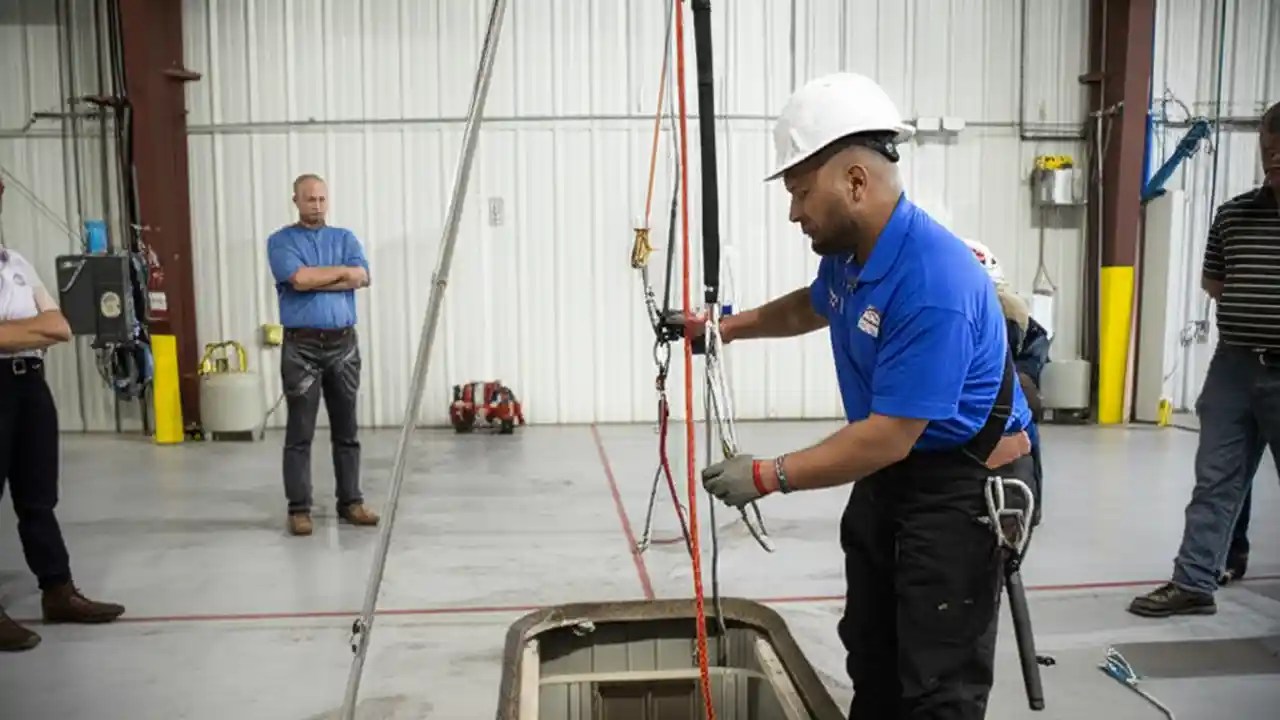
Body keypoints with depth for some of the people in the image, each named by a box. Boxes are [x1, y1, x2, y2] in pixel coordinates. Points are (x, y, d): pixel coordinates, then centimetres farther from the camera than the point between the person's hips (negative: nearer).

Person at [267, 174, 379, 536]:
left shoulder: (345, 237, 11)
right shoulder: (280, 241, 2)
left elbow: (362, 277, -6)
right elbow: (299, 278, -16)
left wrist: (314, 281, -11)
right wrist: (342, 270, -5)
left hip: (343, 343, 3)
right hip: (301, 346, -3)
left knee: (346, 429, 8)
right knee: (299, 432, 0)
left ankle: (350, 501, 17)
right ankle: (299, 508, 7)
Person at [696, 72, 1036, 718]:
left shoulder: (934, 283, -31)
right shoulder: (846, 251, -2)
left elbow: (889, 437, -30)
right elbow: (814, 306, 24)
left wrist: (769, 477, -26)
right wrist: (733, 325, 12)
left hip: (963, 487, -9)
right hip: (890, 473, 9)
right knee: (870, 655, 21)